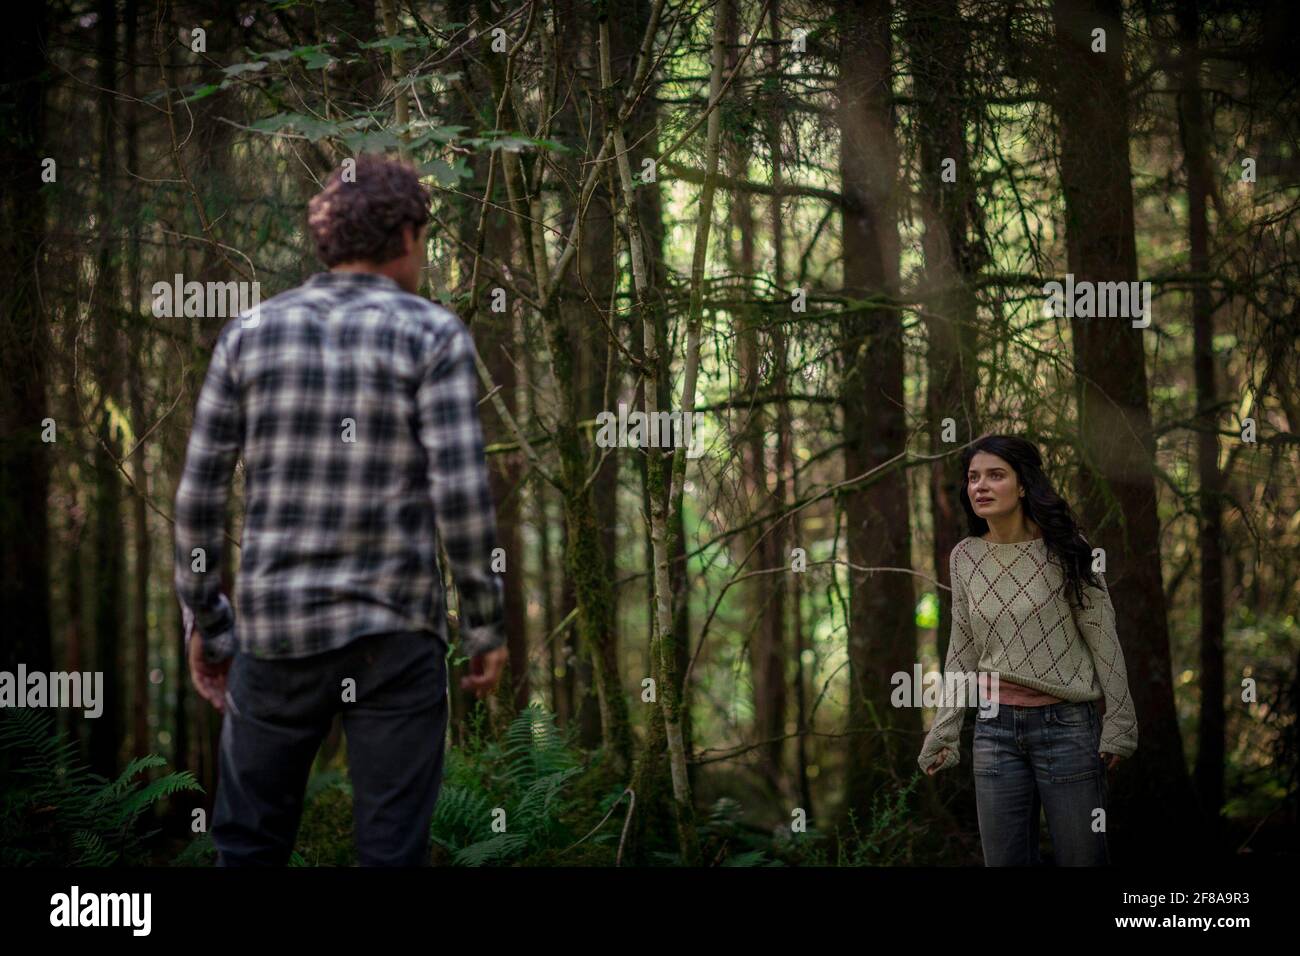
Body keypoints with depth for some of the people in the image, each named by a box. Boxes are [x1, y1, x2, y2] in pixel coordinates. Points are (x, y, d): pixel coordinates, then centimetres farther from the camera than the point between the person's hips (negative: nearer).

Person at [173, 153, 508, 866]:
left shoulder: (250, 333, 5)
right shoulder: (433, 334, -5)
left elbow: (198, 495, 4)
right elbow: (460, 493, -12)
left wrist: (205, 623, 13)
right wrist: (486, 627, -2)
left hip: (277, 631, 3)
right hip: (395, 635, -2)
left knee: (248, 845, 15)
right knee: (391, 853, 6)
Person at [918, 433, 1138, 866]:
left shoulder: (1063, 549, -7)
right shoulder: (964, 557, 4)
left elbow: (1103, 640, -4)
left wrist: (1118, 724, -6)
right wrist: (944, 731, 10)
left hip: (1066, 723, -4)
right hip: (994, 728, 4)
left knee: (1082, 856, 1)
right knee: (1004, 860, 6)